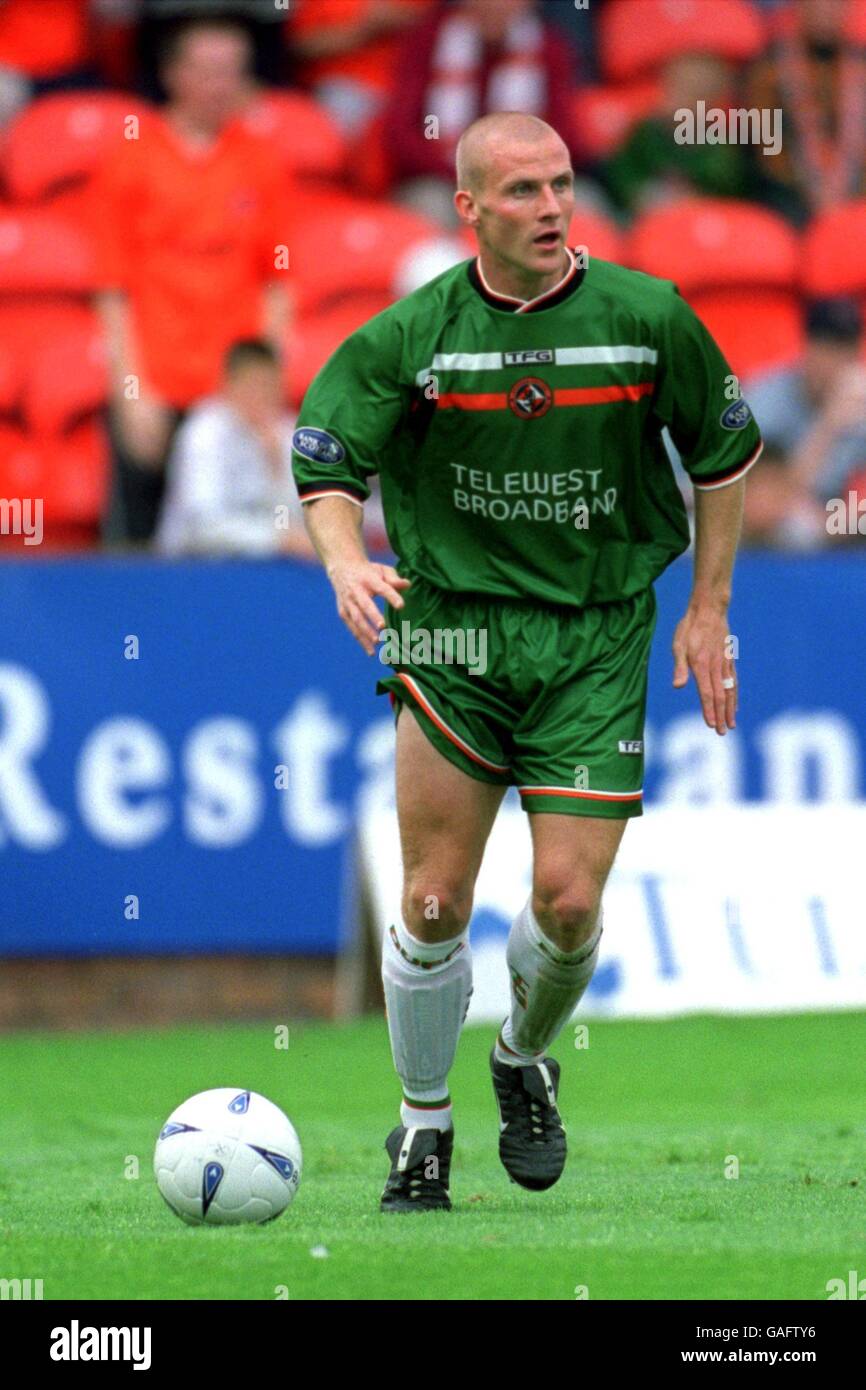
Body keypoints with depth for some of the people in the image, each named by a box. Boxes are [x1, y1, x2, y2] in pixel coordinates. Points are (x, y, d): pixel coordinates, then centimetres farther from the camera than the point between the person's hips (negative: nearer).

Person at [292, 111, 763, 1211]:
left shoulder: (646, 318, -2)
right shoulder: (410, 335, -4)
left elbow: (723, 451, 11)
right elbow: (326, 462, 1)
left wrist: (707, 610, 10)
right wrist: (347, 562, -20)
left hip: (598, 635, 0)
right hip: (453, 628, 0)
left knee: (568, 900, -8)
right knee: (435, 903, -5)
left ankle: (526, 1063, 25)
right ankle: (423, 1124, 17)